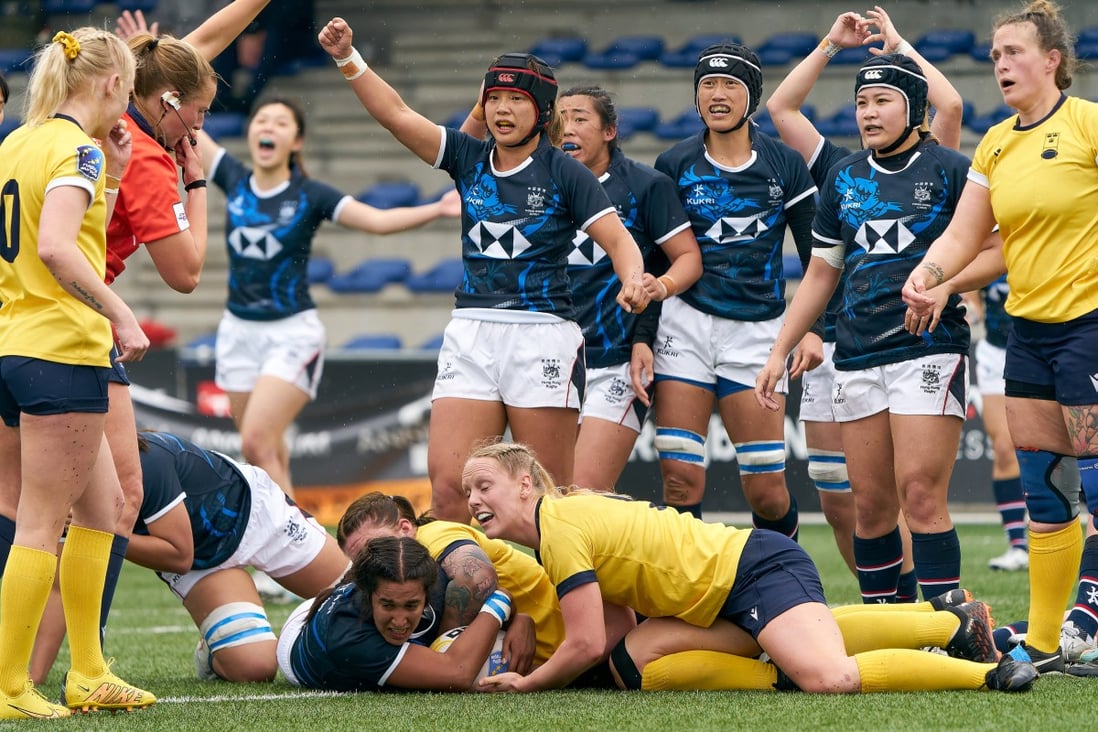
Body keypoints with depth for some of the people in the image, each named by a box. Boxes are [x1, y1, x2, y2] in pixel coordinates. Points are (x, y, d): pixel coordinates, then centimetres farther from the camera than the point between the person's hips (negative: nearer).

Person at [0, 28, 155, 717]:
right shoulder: (75, 148, -12)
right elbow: (57, 248, -27)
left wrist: (109, 176, 16)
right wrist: (122, 316, -22)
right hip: (64, 351, -9)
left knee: (101, 505, 17)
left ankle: (88, 674, 18)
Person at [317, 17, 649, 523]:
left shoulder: (565, 174, -1)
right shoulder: (469, 158, 10)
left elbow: (618, 240, -4)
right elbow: (395, 112, 4)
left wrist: (633, 281, -26)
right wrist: (347, 58, -8)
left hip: (542, 338, -4)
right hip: (471, 335, 4)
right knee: (447, 484, -8)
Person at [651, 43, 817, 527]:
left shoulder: (784, 165, 3)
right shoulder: (674, 165, 4)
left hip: (756, 331, 0)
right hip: (686, 323, 0)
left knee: (767, 491, -2)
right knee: (681, 480, -11)